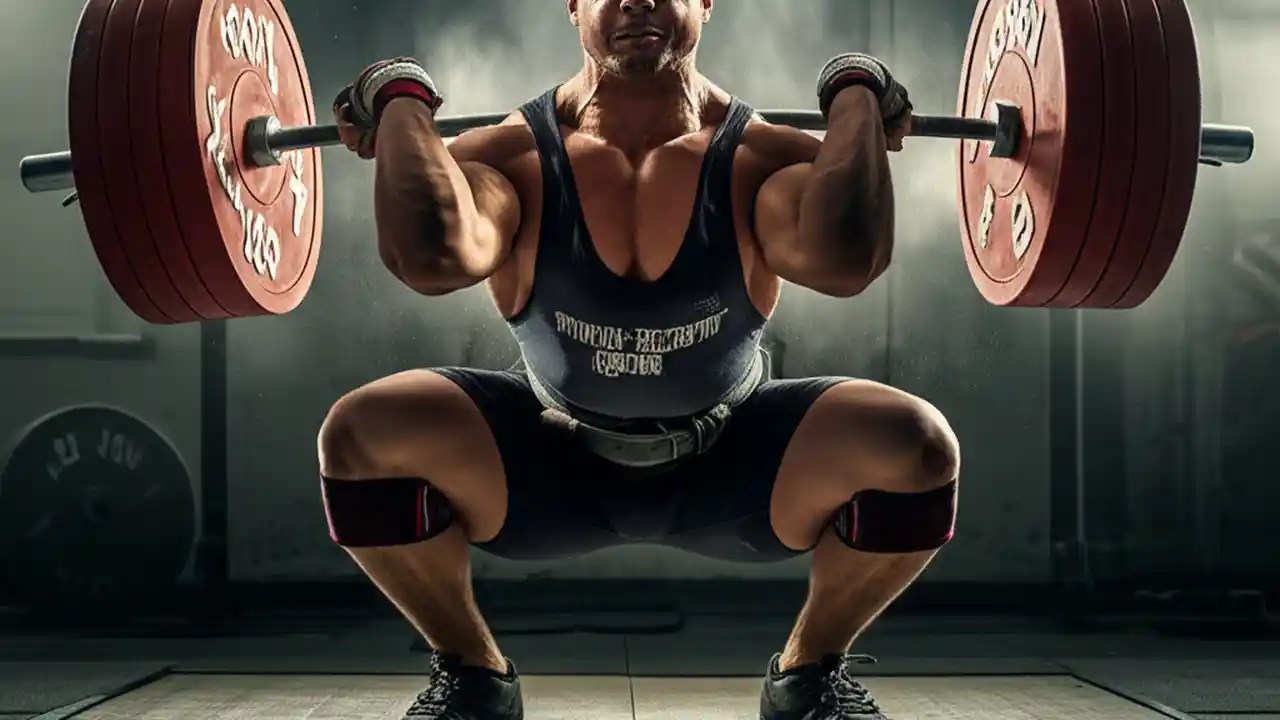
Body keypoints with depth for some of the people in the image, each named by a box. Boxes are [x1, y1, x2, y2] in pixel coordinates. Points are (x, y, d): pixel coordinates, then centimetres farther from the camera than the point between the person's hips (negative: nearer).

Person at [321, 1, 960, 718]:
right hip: (553, 465, 0)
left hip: (732, 469, 0)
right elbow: (432, 255, -44)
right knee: (361, 435, -25)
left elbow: (845, 258, -46)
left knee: (918, 448, -26)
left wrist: (856, 93, -32)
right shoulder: (515, 157, -20)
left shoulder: (763, 159, -21)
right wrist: (401, 99, -31)